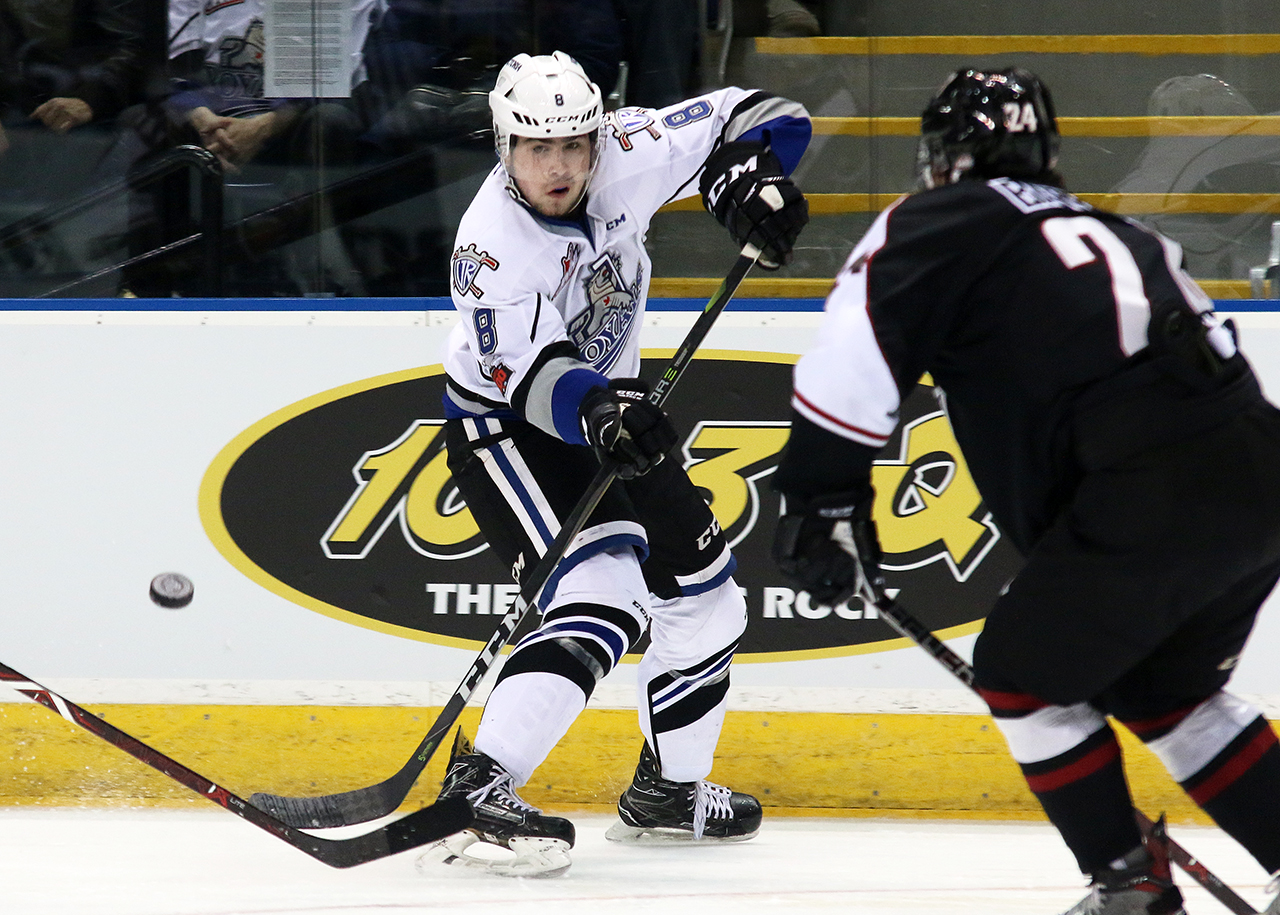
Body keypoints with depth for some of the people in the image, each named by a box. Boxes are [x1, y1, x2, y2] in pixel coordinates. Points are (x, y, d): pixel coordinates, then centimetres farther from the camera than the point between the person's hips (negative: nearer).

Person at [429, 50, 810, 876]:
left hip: (612, 408, 8)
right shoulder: (492, 246, -30)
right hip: (505, 428, -8)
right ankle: (476, 790, -35)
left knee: (704, 594, 16)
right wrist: (596, 409, -56)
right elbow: (529, 376, -38)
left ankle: (668, 792, 34)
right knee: (602, 601, -27)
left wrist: (749, 179, -28)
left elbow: (758, 118, -8)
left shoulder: (625, 152, -17)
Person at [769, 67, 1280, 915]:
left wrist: (825, 499, 2)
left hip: (1158, 487, -7)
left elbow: (859, 345, -5)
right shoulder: (1120, 233, 32)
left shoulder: (945, 222, 10)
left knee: (1021, 673, 10)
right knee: (1159, 687, 25)